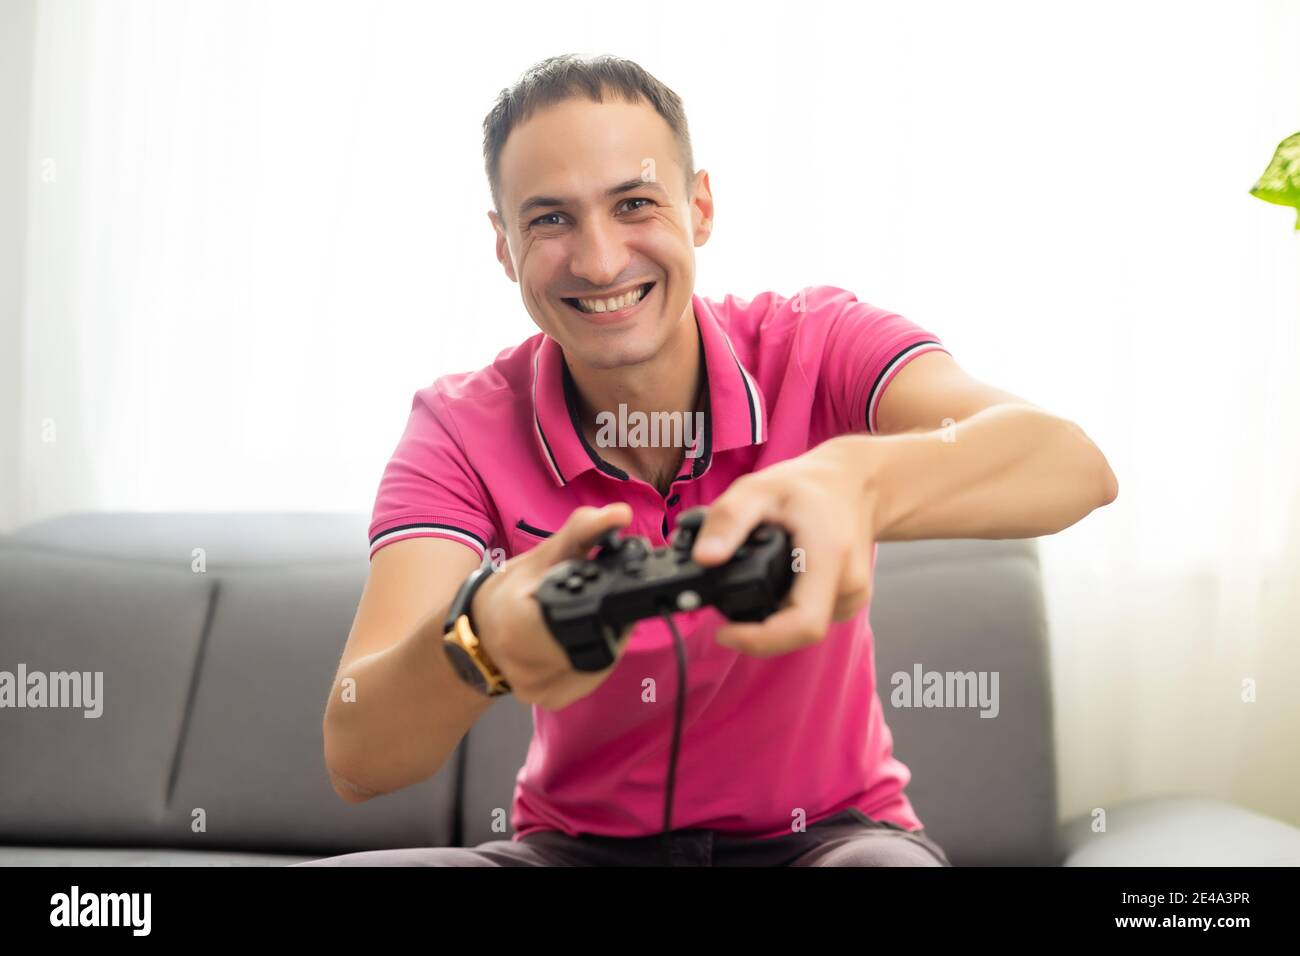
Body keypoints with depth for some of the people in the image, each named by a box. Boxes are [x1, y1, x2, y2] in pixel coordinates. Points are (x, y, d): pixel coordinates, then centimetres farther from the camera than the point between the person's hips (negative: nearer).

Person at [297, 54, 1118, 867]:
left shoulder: (811, 348, -11)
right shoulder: (461, 430, -9)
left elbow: (1075, 466, -30)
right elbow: (356, 761, -22)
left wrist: (855, 480, -51)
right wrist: (480, 639, -45)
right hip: (576, 845, 2)